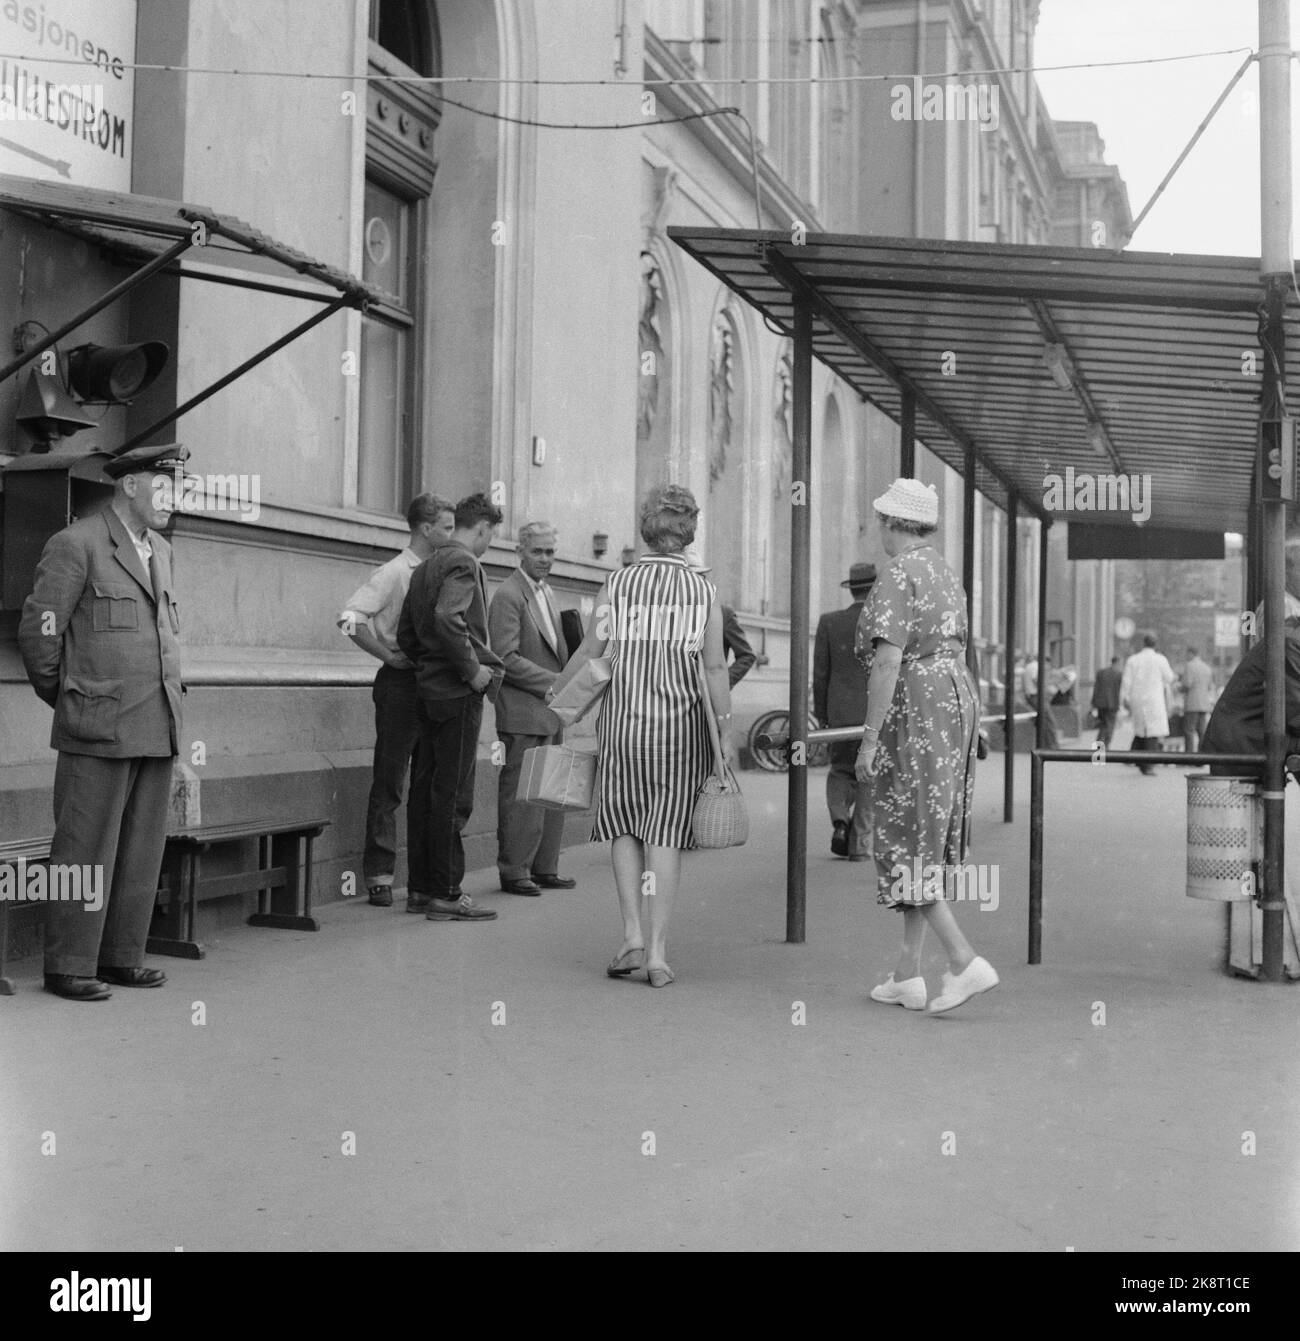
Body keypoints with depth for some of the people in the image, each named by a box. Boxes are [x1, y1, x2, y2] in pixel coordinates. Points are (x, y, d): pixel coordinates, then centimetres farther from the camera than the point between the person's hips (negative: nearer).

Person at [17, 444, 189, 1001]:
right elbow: (38, 631, -6)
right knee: (86, 852, -2)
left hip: (157, 728, 7)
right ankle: (68, 967, 6)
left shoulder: (161, 552, 17)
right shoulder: (75, 545, -6)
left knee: (142, 853, 9)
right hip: (100, 729, -7)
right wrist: (64, 698, 4)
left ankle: (121, 957, 18)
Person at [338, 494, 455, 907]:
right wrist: (389, 656, -16)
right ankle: (379, 877, 3)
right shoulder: (394, 573, -8)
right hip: (400, 684, -7)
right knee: (389, 783, -3)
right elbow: (350, 618, -16)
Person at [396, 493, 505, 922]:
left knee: (425, 789, 11)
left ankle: (420, 887, 18)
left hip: (428, 689, 9)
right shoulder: (464, 564, -11)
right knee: (453, 794, -5)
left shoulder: (426, 566, 17)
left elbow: (405, 633, 19)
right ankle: (445, 894, -2)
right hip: (458, 693, -9)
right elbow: (447, 618, -27)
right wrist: (473, 669, -19)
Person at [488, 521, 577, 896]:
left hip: (550, 710, 9)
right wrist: (555, 682, -16)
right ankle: (513, 872, 5)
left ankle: (544, 868, 20)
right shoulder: (509, 595, -11)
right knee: (521, 793, -4)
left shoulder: (547, 591, 17)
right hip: (522, 713, -9)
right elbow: (506, 658, -18)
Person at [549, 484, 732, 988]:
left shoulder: (618, 583, 0)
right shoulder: (704, 591, 0)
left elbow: (590, 653, 4)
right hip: (682, 725, 0)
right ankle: (658, 950, 4)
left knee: (623, 826, 13)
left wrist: (556, 695, 21)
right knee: (666, 833, 4)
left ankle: (632, 935, 3)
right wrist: (726, 733, 3)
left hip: (623, 720, 0)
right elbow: (714, 669, -3)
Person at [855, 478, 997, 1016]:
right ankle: (907, 975, 14)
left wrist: (869, 738, -16)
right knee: (926, 841, 10)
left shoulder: (896, 575, -11)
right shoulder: (945, 575, 18)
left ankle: (966, 962, -14)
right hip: (956, 702, 9)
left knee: (905, 846, -5)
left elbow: (888, 661, -19)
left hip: (913, 710, -9)